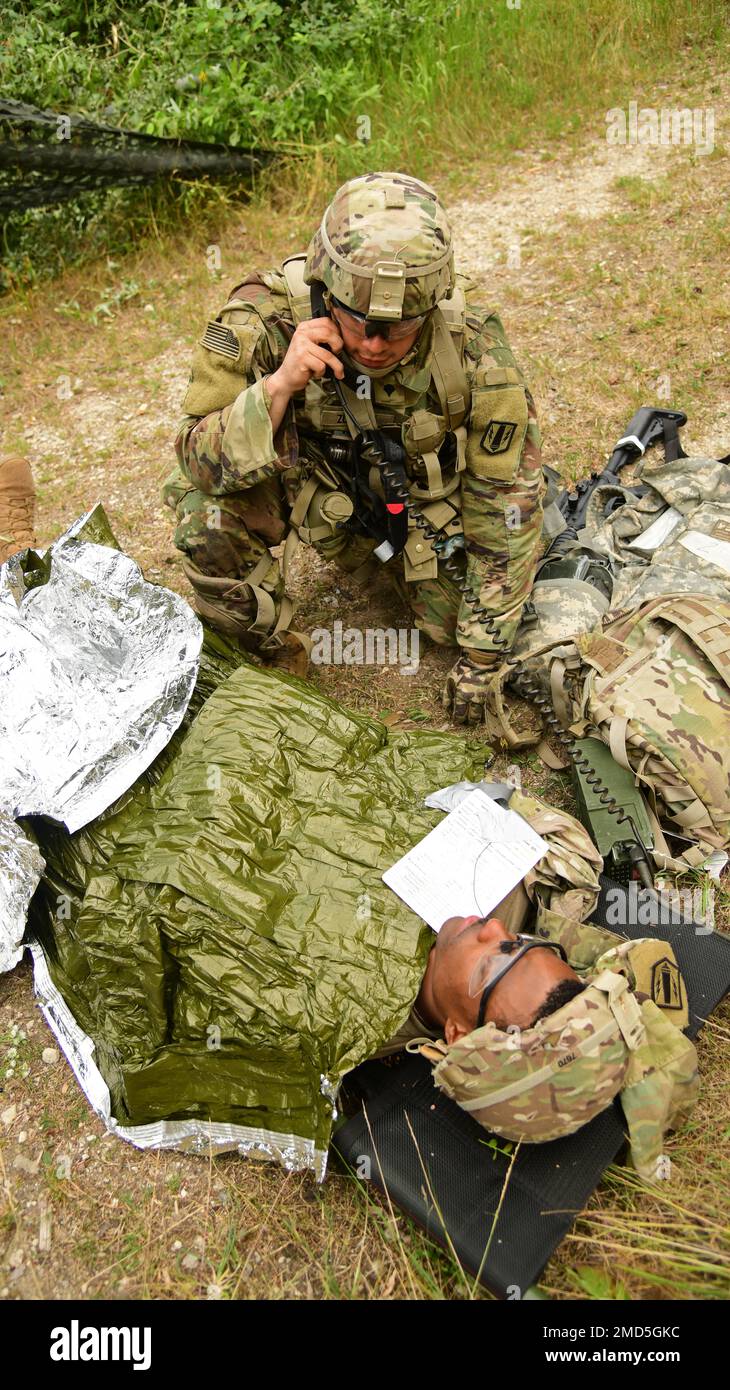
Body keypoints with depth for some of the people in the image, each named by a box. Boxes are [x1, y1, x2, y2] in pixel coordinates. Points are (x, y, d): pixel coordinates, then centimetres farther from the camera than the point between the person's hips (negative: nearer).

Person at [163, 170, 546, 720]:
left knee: (476, 624, -8)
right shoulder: (264, 320, -29)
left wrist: (481, 658, -15)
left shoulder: (473, 346, -27)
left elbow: (507, 503, -18)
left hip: (425, 501, 2)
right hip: (309, 489, -1)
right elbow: (201, 464, -25)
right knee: (212, 512, -29)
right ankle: (267, 650, 0)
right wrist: (279, 385, -45)